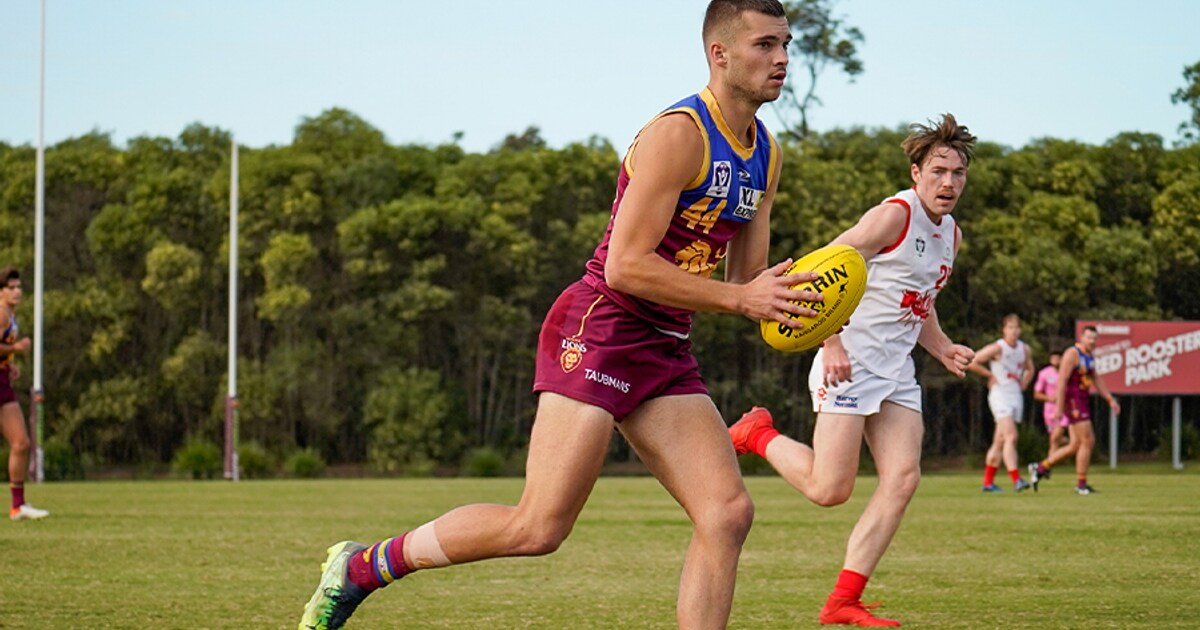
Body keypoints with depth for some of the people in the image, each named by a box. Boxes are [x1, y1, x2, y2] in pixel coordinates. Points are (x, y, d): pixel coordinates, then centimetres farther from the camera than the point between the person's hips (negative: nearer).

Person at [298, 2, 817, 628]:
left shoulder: (766, 155, 13)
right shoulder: (678, 135, -15)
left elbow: (746, 278, 18)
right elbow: (624, 266, -20)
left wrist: (782, 297, -4)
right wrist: (739, 298, -21)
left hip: (664, 351, 8)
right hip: (600, 326, -8)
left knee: (728, 512, -7)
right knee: (539, 528, -11)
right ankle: (361, 565, 8)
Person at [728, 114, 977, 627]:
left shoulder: (951, 234, 15)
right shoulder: (894, 215, -13)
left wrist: (944, 349, 12)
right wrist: (832, 343, -26)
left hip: (896, 370, 8)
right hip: (850, 363, -8)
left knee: (903, 478, -8)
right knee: (830, 489, -11)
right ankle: (759, 434, 18)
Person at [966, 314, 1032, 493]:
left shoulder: (1024, 349, 10)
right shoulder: (997, 348, -10)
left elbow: (1030, 369, 29)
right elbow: (971, 362, -14)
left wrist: (1023, 383, 12)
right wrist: (990, 374, -6)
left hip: (1016, 396, 6)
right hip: (1000, 396, -6)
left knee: (1000, 441, 9)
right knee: (1011, 437, -19)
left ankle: (988, 482, 16)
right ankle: (1016, 479, -26)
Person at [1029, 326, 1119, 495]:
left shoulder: (1090, 357, 16)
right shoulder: (1072, 354, -12)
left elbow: (1097, 380, 23)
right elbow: (1062, 381, -17)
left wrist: (1110, 400, 15)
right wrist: (1059, 407, -21)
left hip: (1083, 403, 9)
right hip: (1073, 401, -9)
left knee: (1075, 446, 10)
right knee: (1088, 441, -9)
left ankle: (1040, 468, 18)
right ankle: (1081, 484, -1)